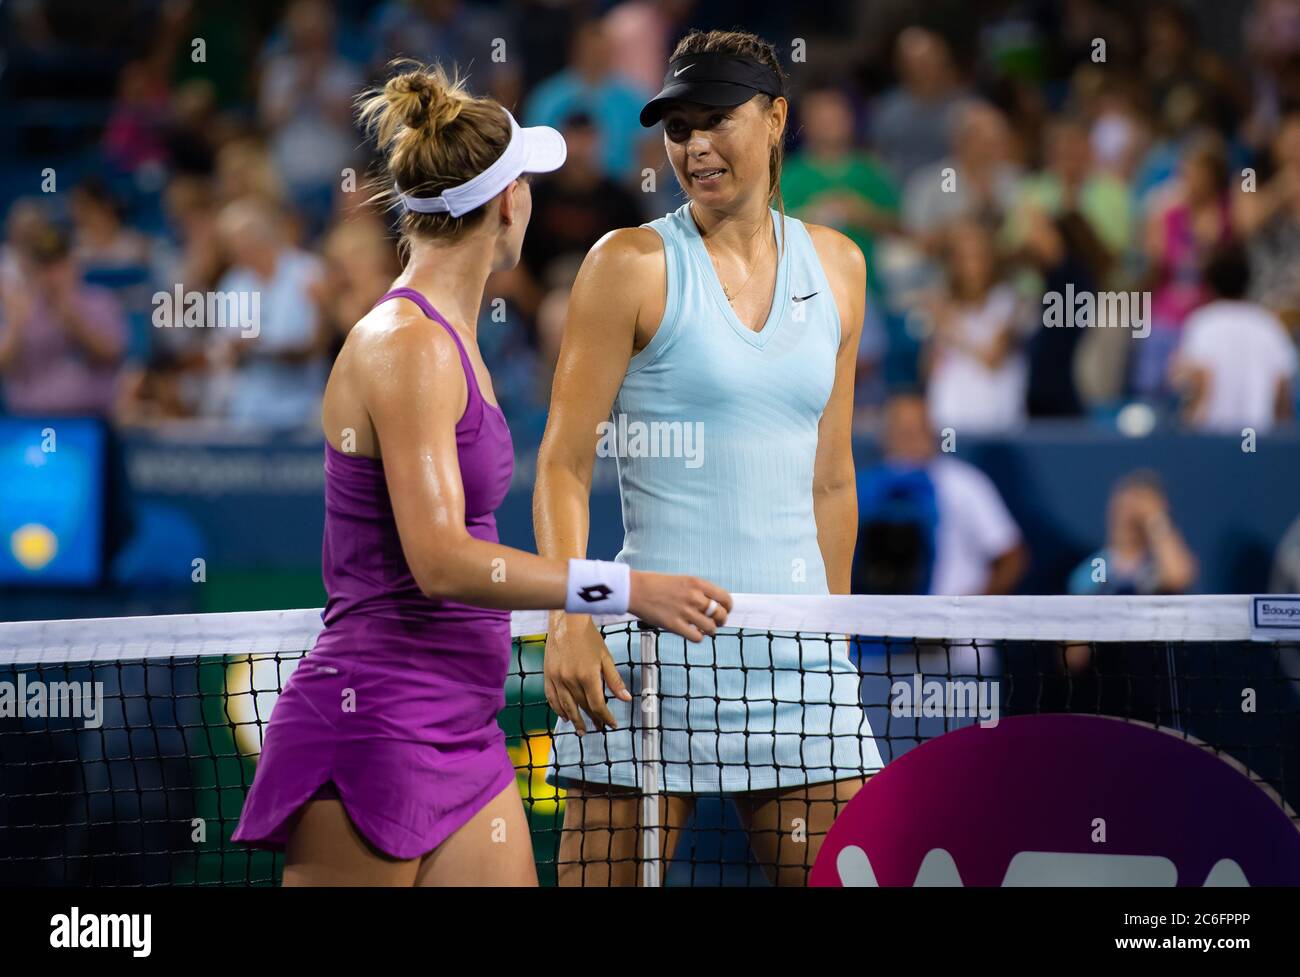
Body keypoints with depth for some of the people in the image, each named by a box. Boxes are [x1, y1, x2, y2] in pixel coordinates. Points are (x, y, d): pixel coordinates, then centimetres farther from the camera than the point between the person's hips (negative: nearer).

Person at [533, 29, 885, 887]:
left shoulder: (837, 267, 12)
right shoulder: (632, 264, -1)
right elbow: (564, 465, -4)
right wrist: (569, 616, -17)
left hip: (796, 652, 4)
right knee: (604, 878, -5)